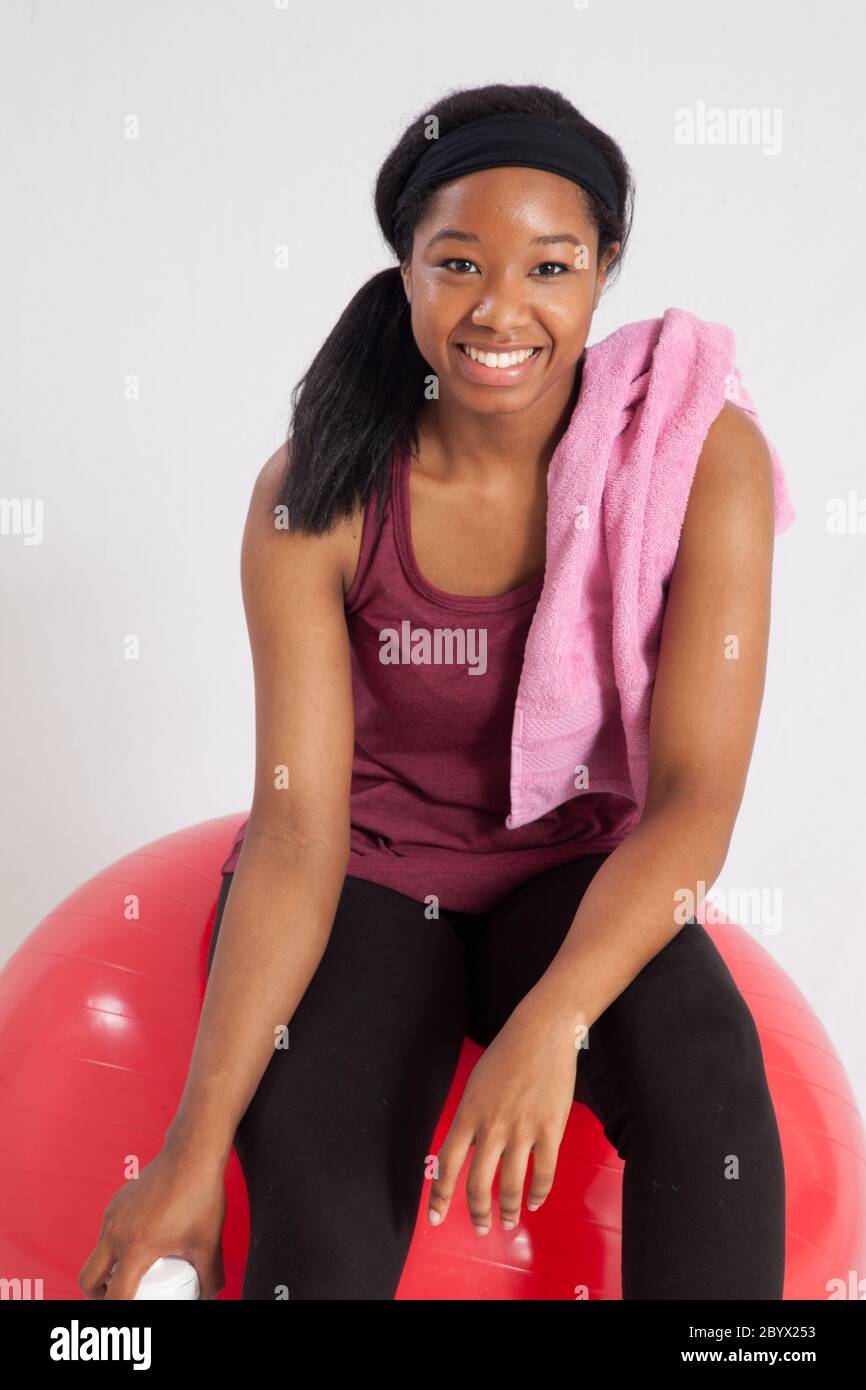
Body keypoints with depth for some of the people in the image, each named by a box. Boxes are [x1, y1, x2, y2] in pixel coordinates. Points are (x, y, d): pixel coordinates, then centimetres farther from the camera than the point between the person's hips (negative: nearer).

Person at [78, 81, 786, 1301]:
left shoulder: (701, 458, -16)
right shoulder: (316, 495, -16)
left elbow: (697, 797, -20)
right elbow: (296, 828, -18)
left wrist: (549, 1020, -36)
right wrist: (198, 1144, -24)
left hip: (575, 873, 1)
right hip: (363, 873, 0)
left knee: (706, 1068, -30)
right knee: (322, 1223, -24)